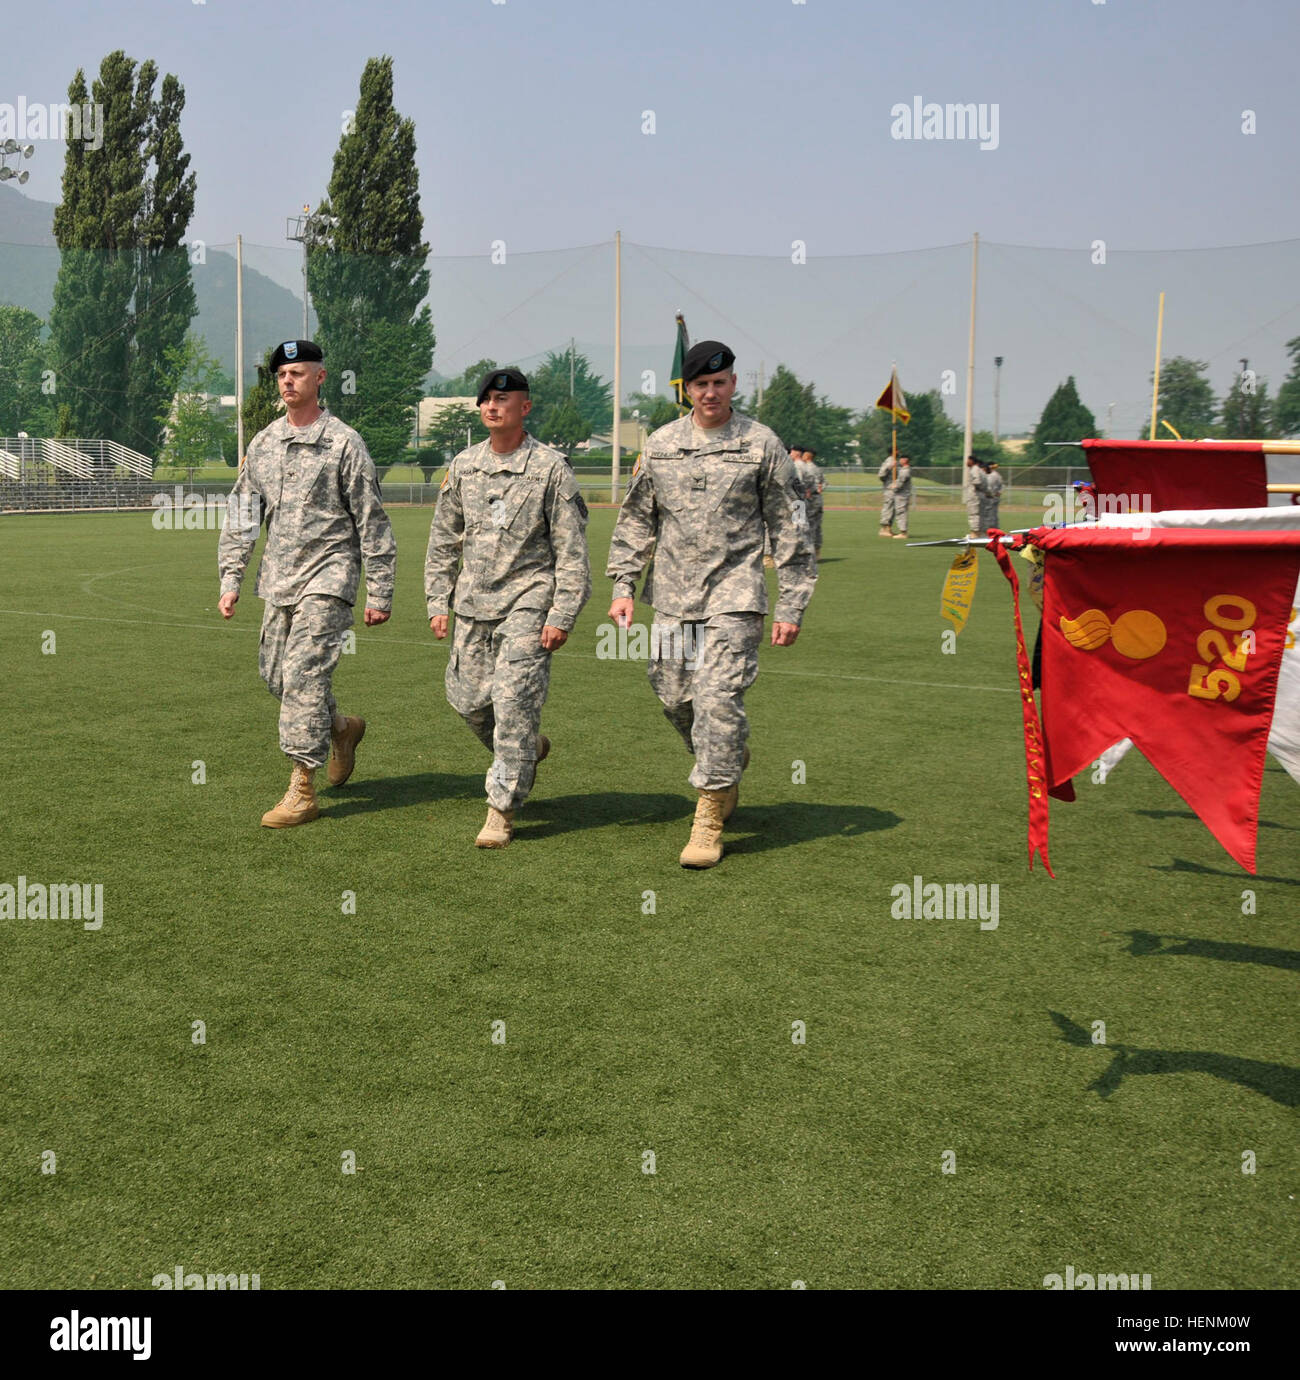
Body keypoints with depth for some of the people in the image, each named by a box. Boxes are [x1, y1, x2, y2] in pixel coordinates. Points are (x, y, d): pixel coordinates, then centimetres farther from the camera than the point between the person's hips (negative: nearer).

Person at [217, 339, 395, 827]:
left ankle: (302, 790, -8)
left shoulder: (344, 443, -6)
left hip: (327, 577, -6)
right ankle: (340, 728, 37)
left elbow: (372, 523, -5)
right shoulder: (263, 443, 11)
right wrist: (230, 579, 7)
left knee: (304, 676, -12)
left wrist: (379, 593, -7)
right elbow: (241, 514, 15)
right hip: (278, 580, 7)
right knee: (275, 674, 10)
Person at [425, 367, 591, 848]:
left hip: (527, 602, -5)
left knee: (513, 700, -12)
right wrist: (438, 602, 10)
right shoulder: (462, 466, 9)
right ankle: (527, 751, 37)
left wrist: (561, 616, -13)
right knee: (468, 699, 8)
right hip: (472, 604, 6)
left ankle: (502, 810, -3)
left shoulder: (551, 468, -5)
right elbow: (443, 540, 17)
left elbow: (572, 551, -7)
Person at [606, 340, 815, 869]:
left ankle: (709, 819, -5)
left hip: (733, 594, -4)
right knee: (675, 698, 8)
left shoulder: (761, 445, 0)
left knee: (718, 698, -13)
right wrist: (624, 586, 7)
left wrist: (790, 607, -2)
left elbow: (789, 531, 2)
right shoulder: (659, 445, 9)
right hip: (672, 597, 4)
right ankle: (728, 766, 37)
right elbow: (635, 521, 16)